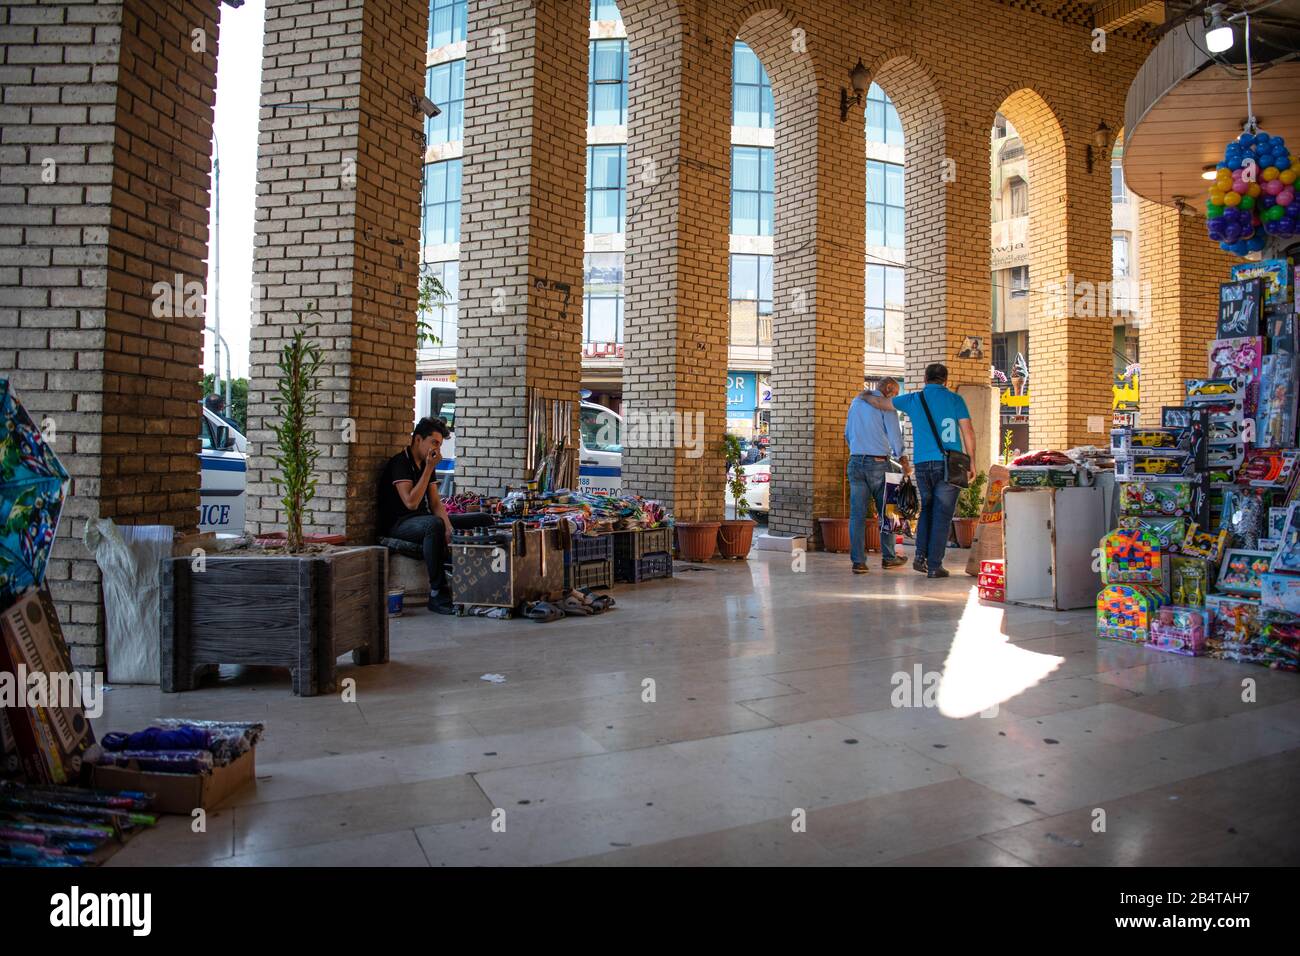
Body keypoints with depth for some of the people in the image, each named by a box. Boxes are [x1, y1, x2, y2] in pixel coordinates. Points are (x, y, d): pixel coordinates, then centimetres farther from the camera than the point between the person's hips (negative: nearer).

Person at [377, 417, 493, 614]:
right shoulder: (400, 463, -12)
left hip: (425, 519, 8)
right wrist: (429, 469, -19)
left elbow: (435, 503, 8)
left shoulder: (427, 463, 13)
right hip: (399, 524, -8)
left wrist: (449, 528, -10)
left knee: (485, 520, -2)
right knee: (434, 525, -43)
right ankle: (437, 594, -35)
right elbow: (411, 503, -23)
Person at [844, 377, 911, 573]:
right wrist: (903, 461, 7)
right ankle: (888, 557, 17)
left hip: (855, 461, 5)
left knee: (857, 513, 1)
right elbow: (894, 434, -4)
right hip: (878, 463, -5)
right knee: (885, 512, 9)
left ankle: (858, 561, -2)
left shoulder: (855, 401, 16)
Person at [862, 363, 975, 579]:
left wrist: (866, 396, 41)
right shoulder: (955, 399, 4)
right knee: (942, 514, 1)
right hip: (948, 464, -2)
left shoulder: (913, 399, 9)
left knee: (927, 508, 20)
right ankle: (934, 565, 2)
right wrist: (972, 463, 3)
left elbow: (881, 403, 21)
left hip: (922, 464, 2)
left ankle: (921, 555, 8)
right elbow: (968, 432, -1)